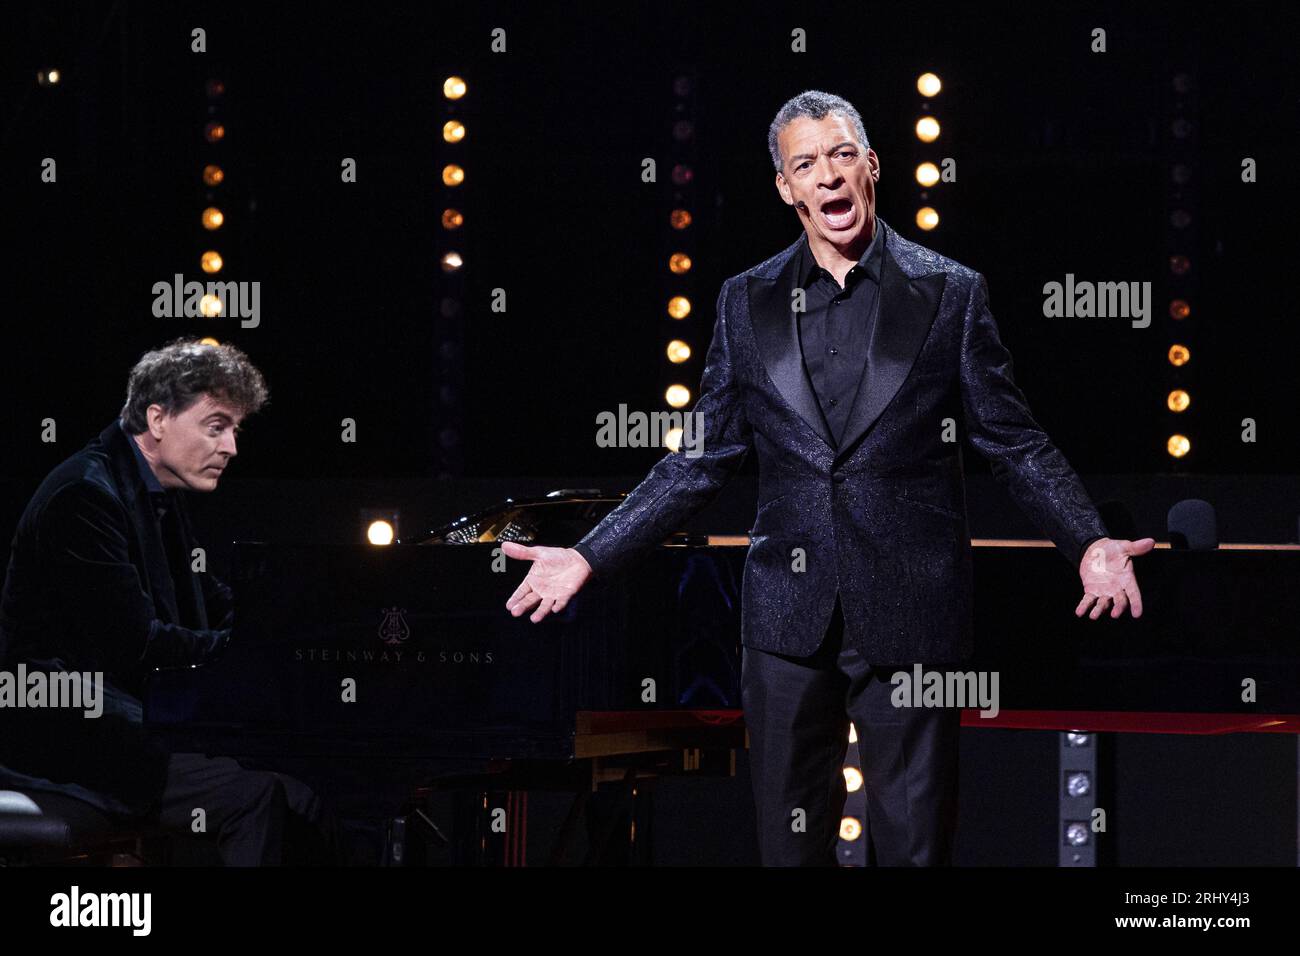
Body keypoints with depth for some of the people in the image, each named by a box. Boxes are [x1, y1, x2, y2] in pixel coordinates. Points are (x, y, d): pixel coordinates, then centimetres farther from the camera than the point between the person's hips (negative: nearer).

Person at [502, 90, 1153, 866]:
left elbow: (1015, 442, 4)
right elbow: (704, 459, 11)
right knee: (790, 843, 7)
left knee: (914, 843, 1)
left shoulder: (950, 293, 2)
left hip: (910, 620, -2)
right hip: (789, 619, 2)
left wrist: (1089, 544, -11)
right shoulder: (748, 302, 9)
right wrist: (590, 557, 4)